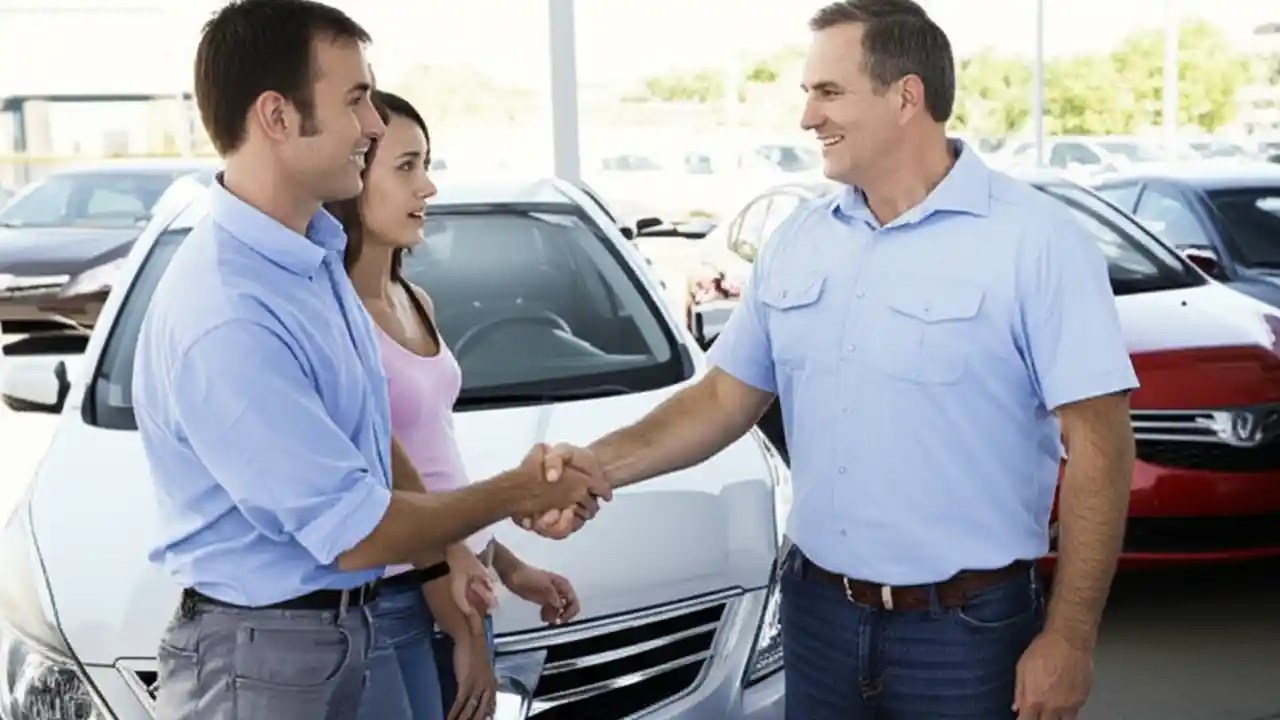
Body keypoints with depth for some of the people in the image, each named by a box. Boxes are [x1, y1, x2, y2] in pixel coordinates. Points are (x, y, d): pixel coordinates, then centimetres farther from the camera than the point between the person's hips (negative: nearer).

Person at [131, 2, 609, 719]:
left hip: (340, 627, 8)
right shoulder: (224, 322, -27)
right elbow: (357, 534, -22)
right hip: (260, 656, -8)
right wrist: (520, 491, -11)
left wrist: (441, 552, 3)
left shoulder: (314, 250, 2)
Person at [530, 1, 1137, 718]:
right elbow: (723, 398, 10)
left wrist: (1068, 639, -15)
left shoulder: (1036, 240, -12)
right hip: (817, 615, 5)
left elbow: (1098, 441, -13)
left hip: (966, 630, -5)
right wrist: (597, 465, -5)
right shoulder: (796, 241, 5)